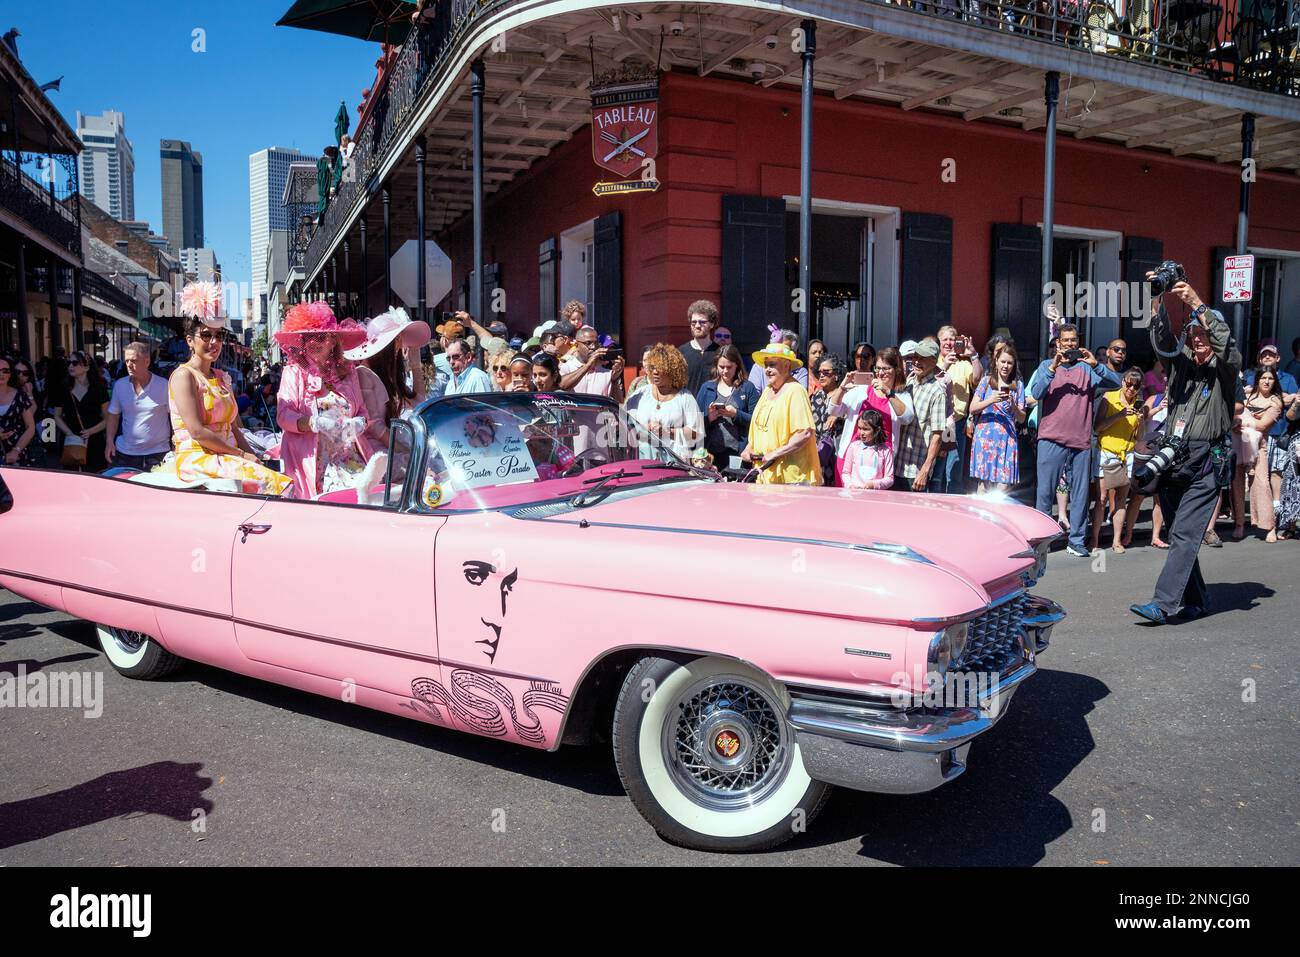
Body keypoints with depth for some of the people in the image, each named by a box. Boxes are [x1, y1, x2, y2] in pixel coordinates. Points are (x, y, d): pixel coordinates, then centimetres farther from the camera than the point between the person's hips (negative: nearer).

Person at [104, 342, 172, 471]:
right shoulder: (119, 385, 6)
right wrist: (109, 441, 1)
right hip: (124, 454, 4)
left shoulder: (164, 386, -5)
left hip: (157, 454, -4)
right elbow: (113, 416, 14)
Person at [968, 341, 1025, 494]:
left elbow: (1021, 419, 9)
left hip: (1007, 439, 1)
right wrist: (992, 400, -13)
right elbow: (972, 408, 1)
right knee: (984, 484, -3)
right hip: (985, 437, -1)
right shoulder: (986, 381, 8)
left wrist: (1013, 404, -11)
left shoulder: (1018, 385, 11)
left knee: (1004, 485, -6)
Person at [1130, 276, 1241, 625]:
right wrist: (1158, 298, -16)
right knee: (1178, 535, 8)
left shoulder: (1226, 368, 4)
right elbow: (1162, 338, -2)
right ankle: (1195, 600, 20)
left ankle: (1163, 603, -17)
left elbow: (1225, 342, -16)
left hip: (1207, 461, -5)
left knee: (1185, 534, -11)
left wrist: (1197, 303, -22)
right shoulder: (1181, 363, 14)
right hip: (1172, 457, 5)